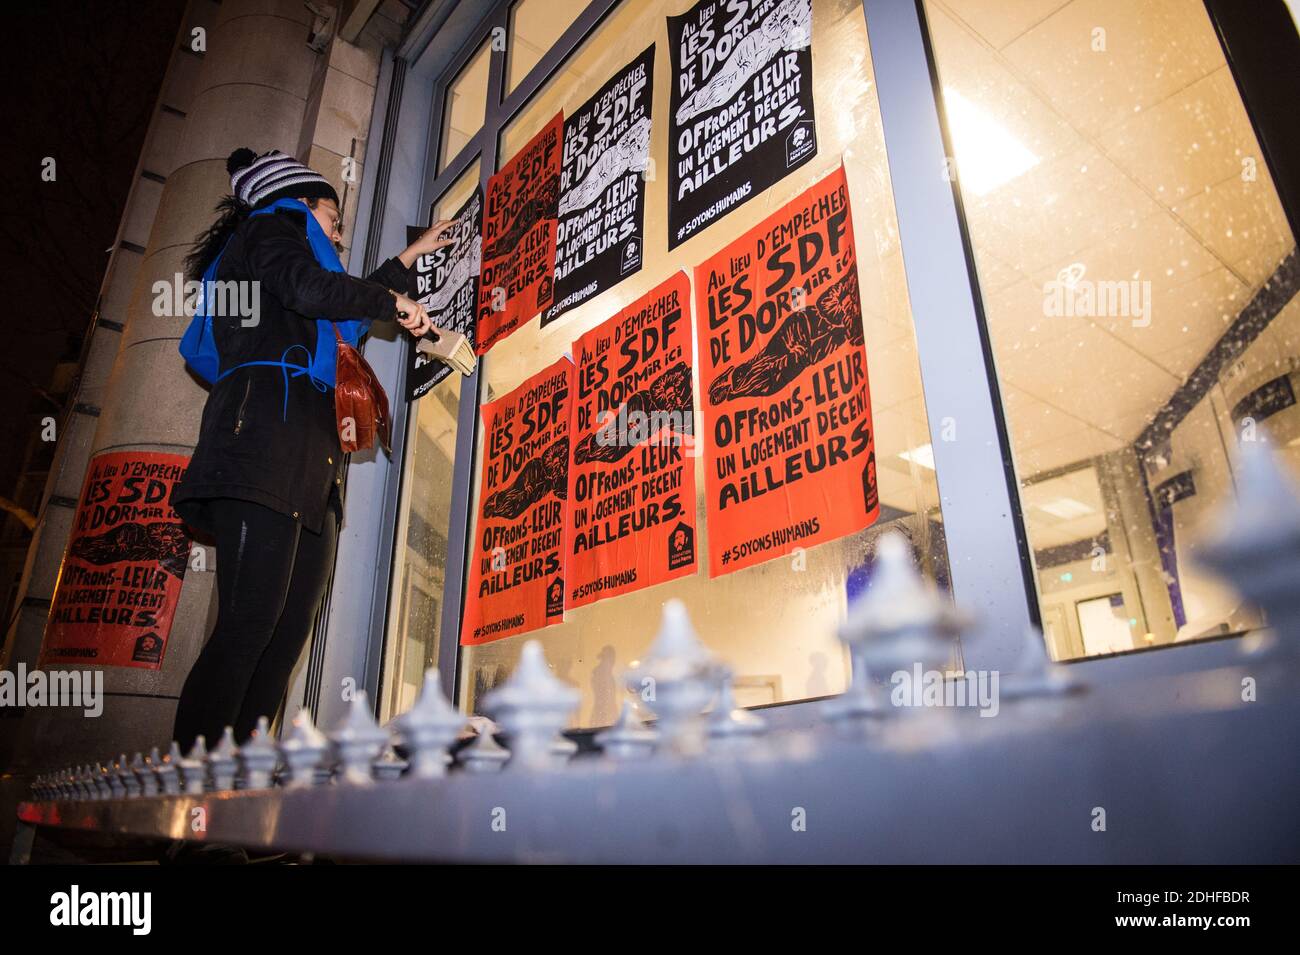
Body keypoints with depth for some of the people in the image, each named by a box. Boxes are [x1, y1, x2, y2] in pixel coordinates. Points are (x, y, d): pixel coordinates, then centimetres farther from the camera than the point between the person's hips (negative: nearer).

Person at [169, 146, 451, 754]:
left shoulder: (267, 248, 39)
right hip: (268, 435, -9)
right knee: (249, 627, -19)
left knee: (287, 634, -2)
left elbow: (348, 306, 51)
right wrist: (396, 302, 5)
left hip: (307, 459, 9)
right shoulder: (272, 225, 13)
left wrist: (412, 255, 58)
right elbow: (311, 290, -10)